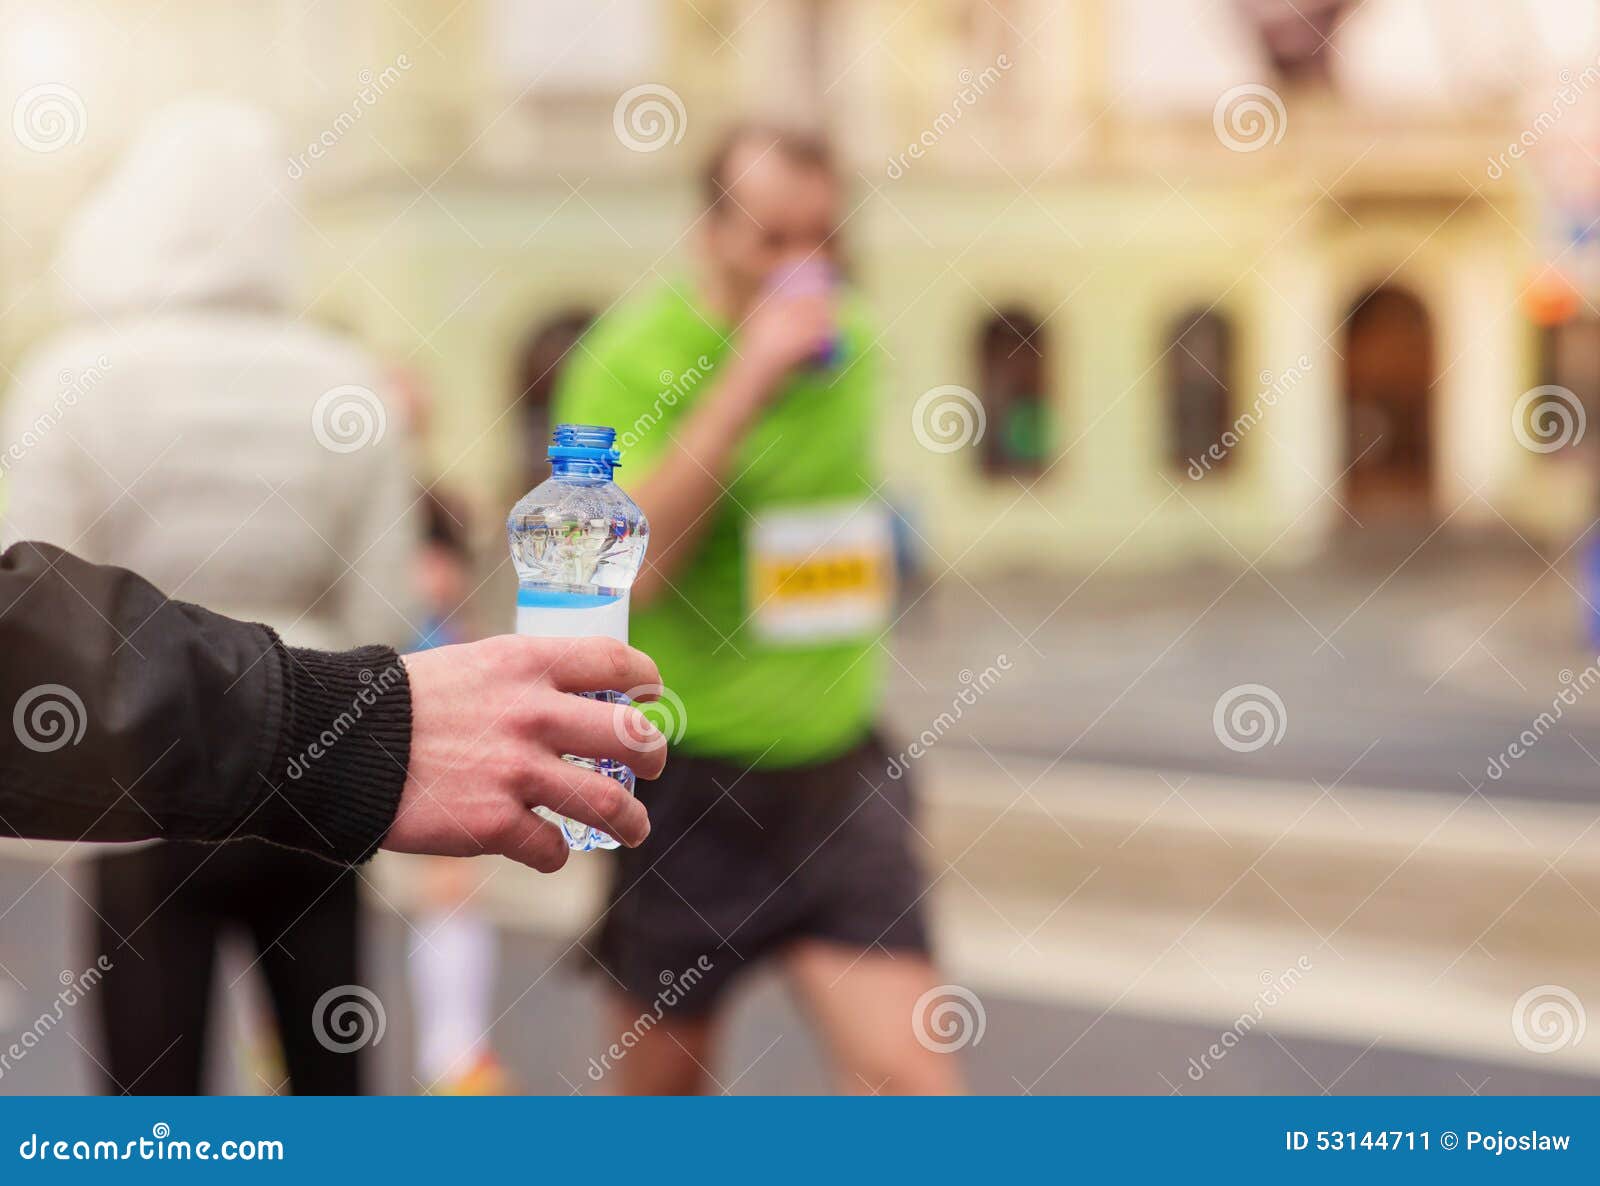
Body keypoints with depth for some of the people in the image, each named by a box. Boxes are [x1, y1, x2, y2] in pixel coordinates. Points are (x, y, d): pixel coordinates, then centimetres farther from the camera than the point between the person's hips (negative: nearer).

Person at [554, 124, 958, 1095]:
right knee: (666, 1081, 12)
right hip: (687, 782, -4)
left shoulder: (850, 340, 6)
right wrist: (749, 375, -28)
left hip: (837, 776, 4)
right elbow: (626, 564, -28)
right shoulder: (634, 357, -13)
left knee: (911, 1076, -9)